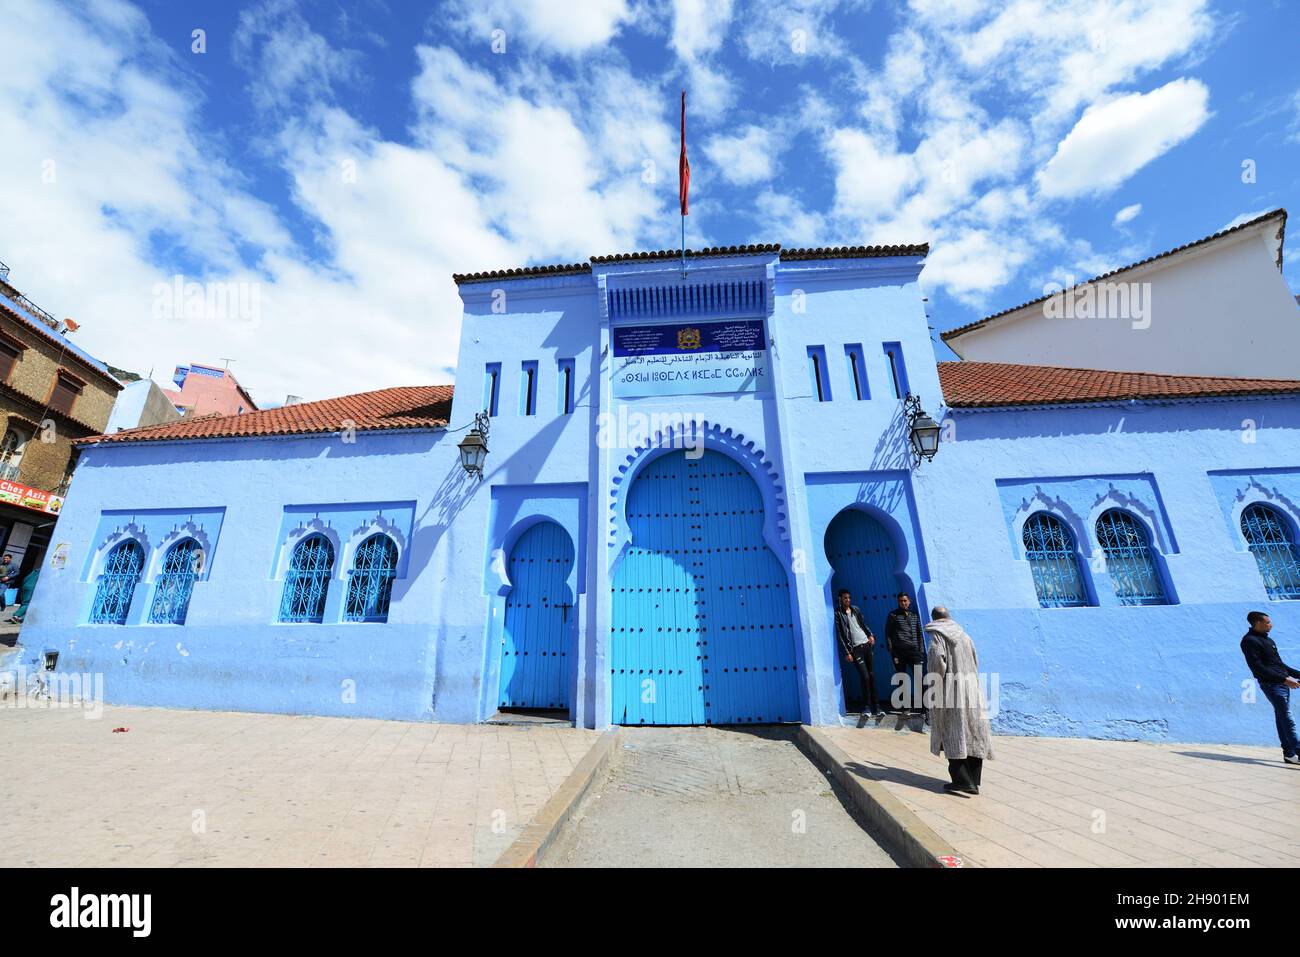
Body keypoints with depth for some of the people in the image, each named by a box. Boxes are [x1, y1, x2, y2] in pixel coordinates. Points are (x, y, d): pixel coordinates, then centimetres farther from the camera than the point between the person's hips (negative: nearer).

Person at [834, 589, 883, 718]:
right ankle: (869, 706, 4)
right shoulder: (837, 614, -6)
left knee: (871, 675, 7)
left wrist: (870, 635, -1)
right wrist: (847, 653, -11)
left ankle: (875, 707, 14)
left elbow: (864, 624, 18)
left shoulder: (855, 609, 10)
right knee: (865, 677, -8)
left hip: (867, 644, 5)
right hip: (855, 649, -5)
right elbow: (839, 635, -8)